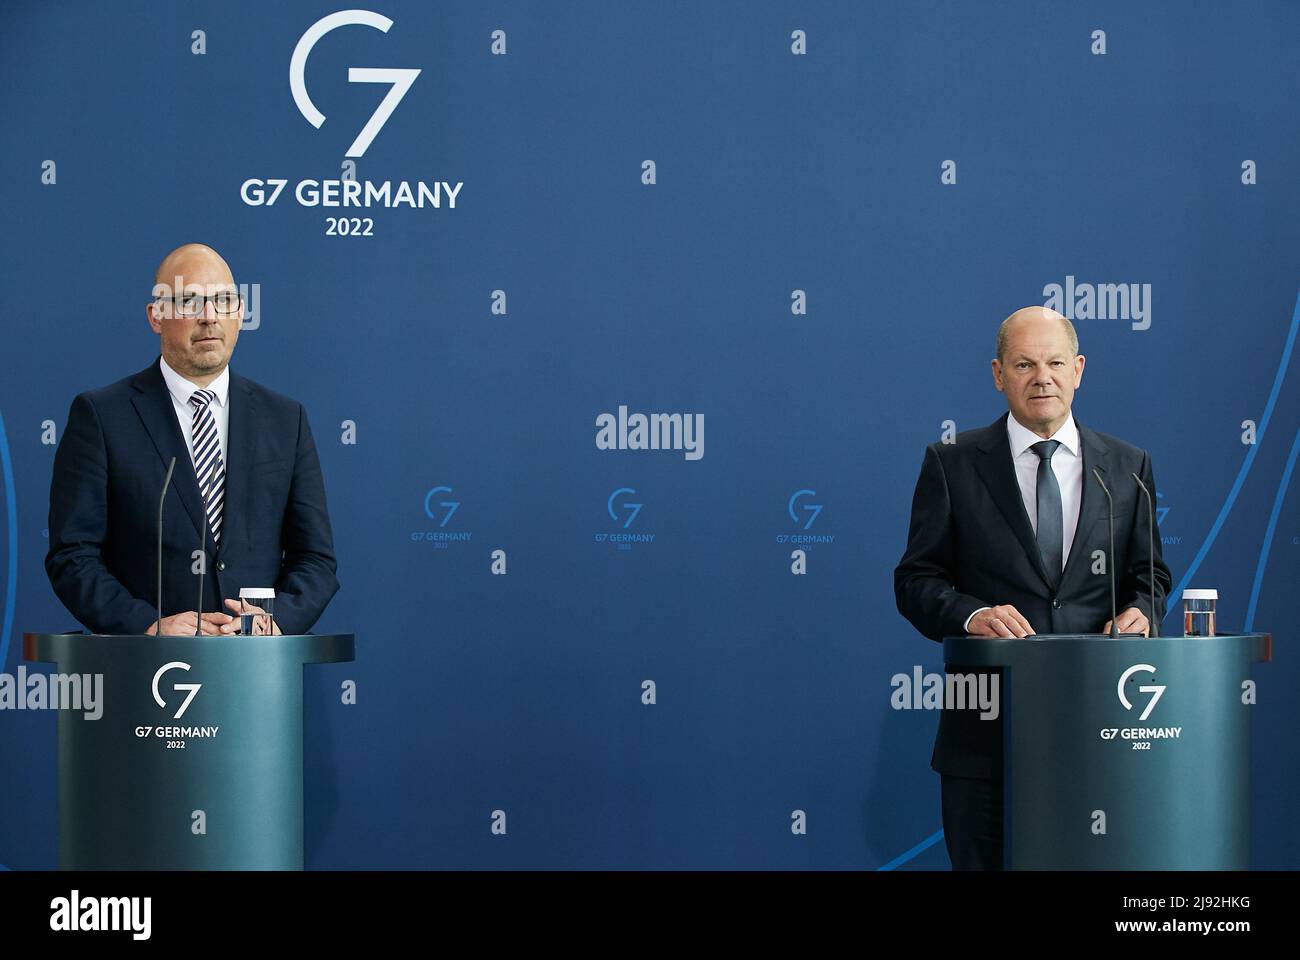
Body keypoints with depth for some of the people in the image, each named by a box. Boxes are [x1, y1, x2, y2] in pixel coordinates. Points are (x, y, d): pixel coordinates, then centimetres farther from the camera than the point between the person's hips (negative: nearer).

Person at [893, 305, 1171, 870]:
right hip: (987, 729, -2)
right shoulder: (952, 464, 4)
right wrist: (970, 614, -19)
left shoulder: (1128, 467, 11)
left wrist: (1139, 610, -9)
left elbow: (1149, 571, 14)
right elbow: (917, 579, 1)